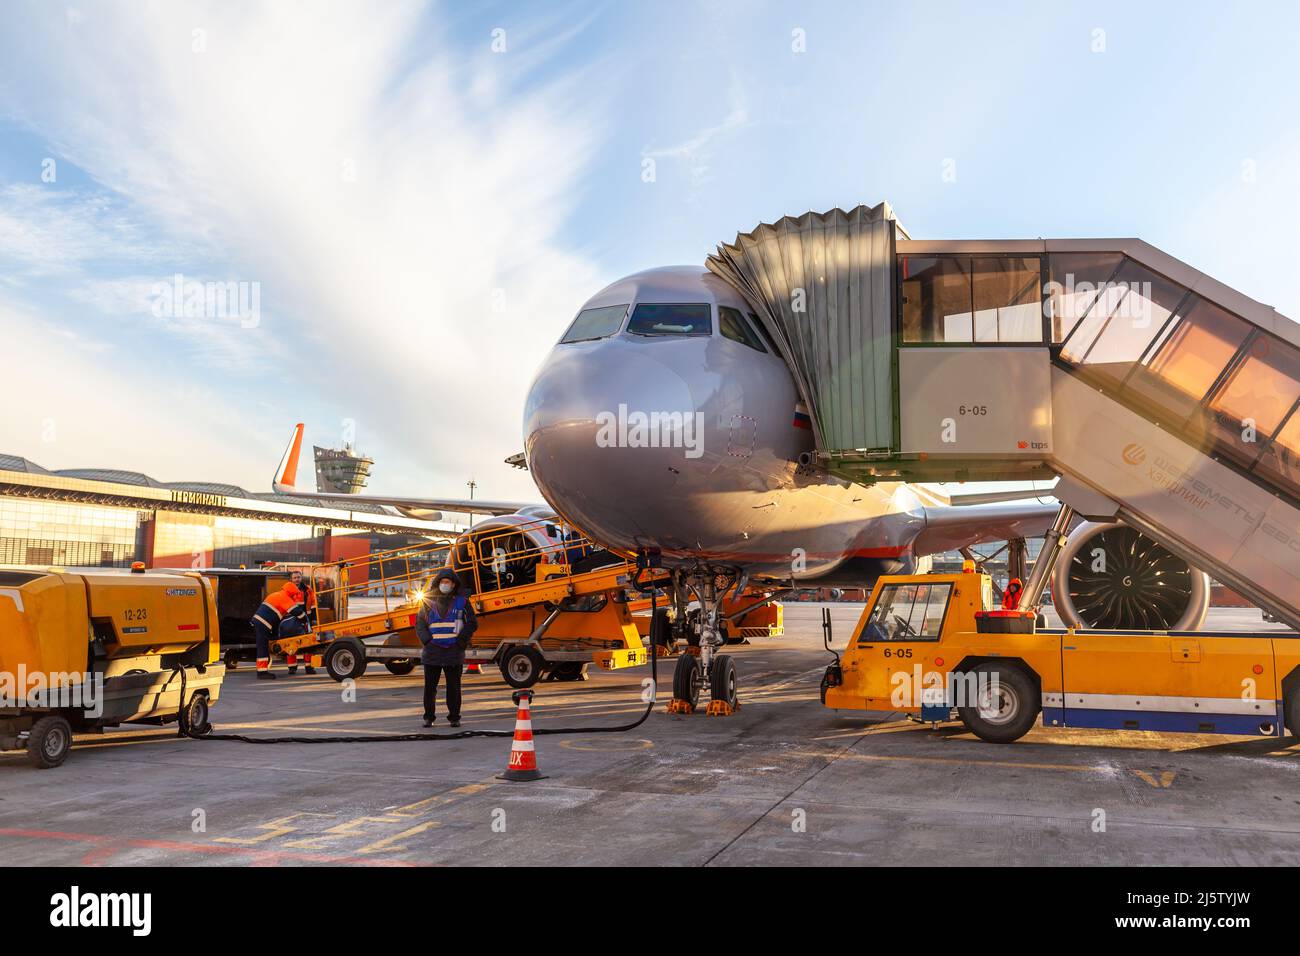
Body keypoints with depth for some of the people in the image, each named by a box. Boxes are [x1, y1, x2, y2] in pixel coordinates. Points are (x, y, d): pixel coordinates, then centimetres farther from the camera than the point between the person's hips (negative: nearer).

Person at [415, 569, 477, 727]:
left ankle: (454, 717, 10)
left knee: (453, 687, 2)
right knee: (429, 687, 3)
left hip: (454, 651, -1)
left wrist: (461, 640, -5)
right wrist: (427, 640, -4)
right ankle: (429, 717, 13)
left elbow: (472, 623, 4)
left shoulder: (462, 602, 5)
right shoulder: (429, 602, 9)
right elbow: (420, 623, 9)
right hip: (432, 651, 1)